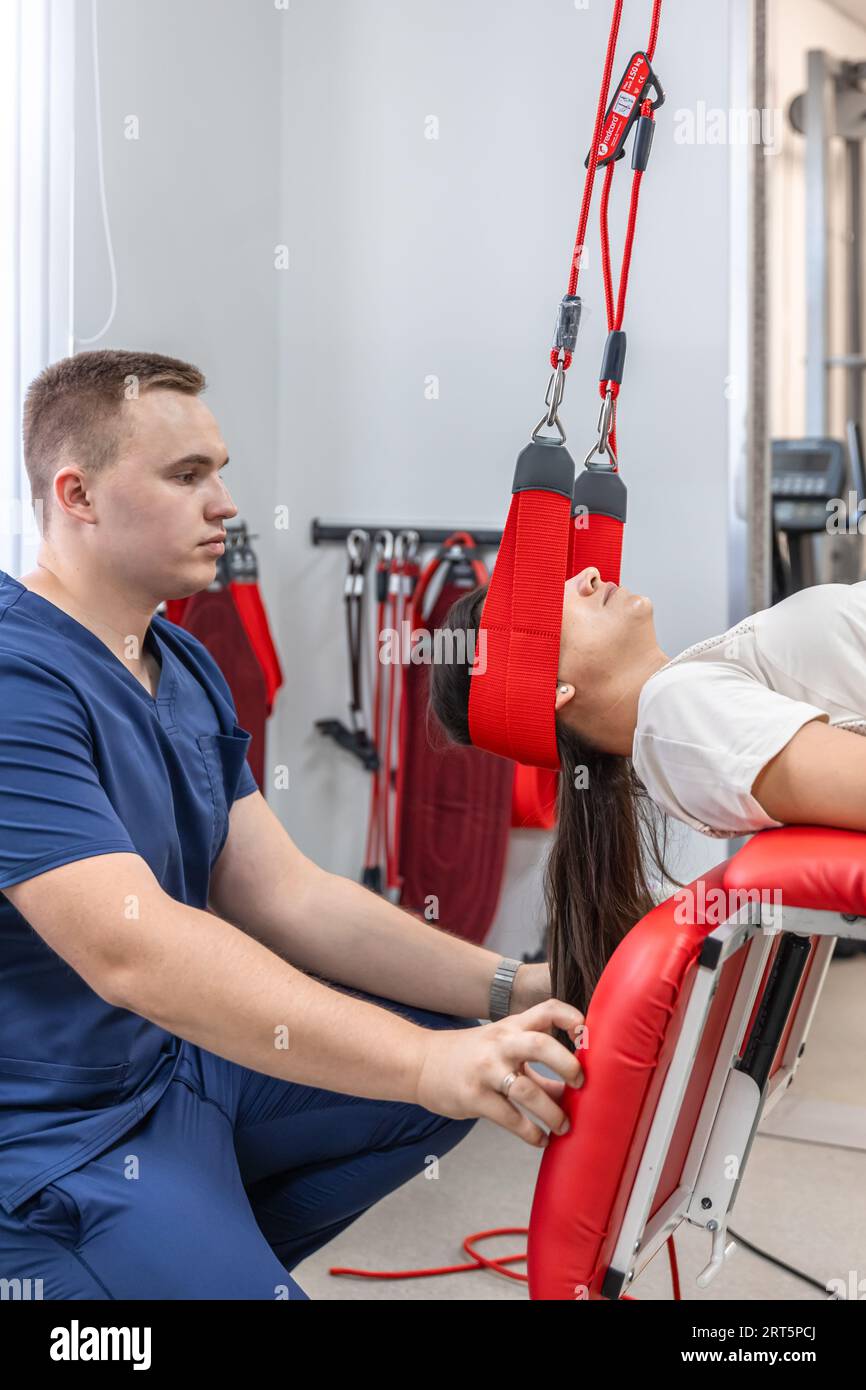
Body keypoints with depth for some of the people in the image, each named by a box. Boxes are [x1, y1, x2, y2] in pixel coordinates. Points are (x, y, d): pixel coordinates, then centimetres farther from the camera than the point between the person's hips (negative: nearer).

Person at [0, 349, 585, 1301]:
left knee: (473, 1068, 10)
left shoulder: (186, 668, 7)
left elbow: (286, 896, 3)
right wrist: (426, 1063, -36)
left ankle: (205, 1248, 9)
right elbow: (134, 950, -32)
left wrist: (508, 989, -8)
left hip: (183, 1055, 9)